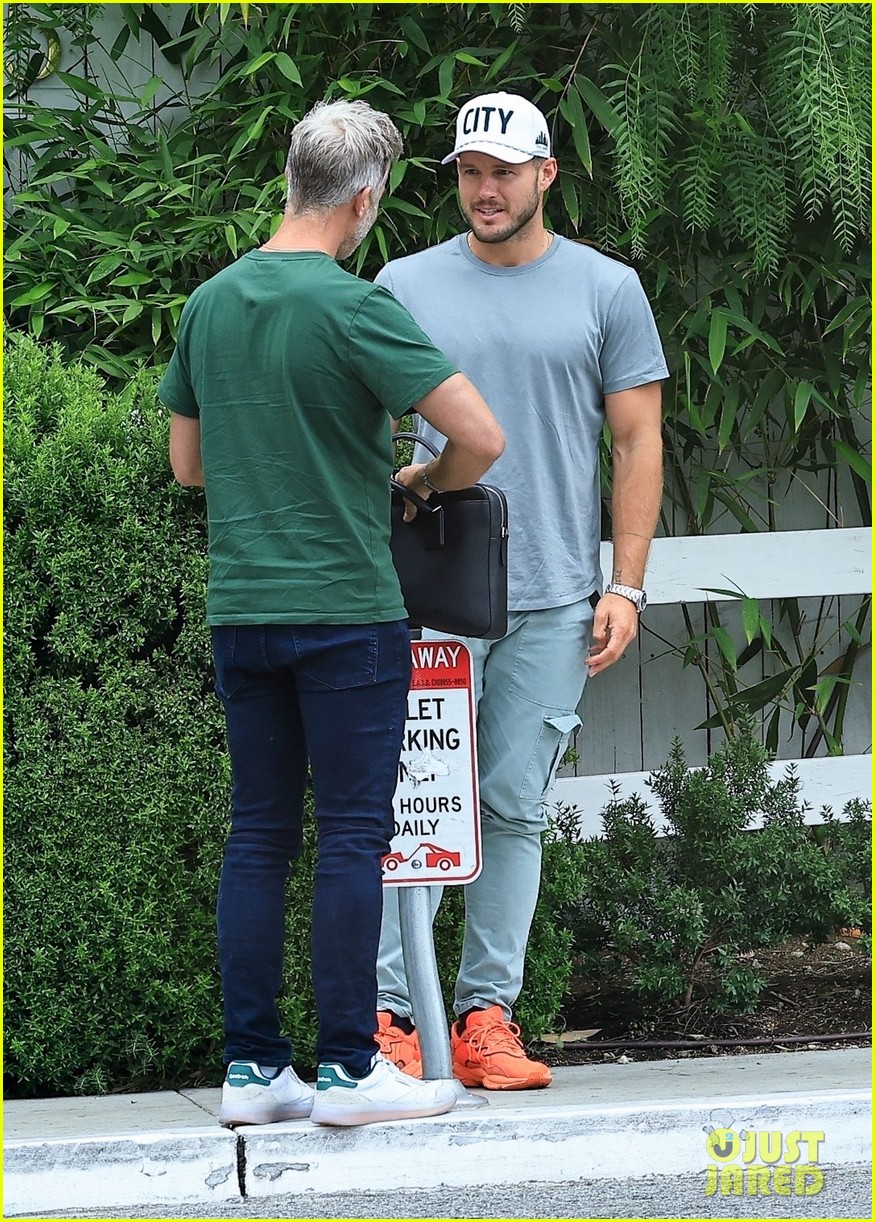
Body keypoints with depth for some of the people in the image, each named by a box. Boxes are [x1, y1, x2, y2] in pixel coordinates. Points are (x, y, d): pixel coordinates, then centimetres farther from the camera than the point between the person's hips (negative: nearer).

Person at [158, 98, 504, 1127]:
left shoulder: (208, 303, 7)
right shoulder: (351, 308, -13)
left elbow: (187, 463, 18)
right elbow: (481, 437, -16)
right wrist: (423, 484, 4)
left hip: (239, 608, 6)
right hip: (346, 607, -6)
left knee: (257, 837, 9)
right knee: (352, 835, -1)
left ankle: (251, 1068, 10)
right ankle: (348, 1068, 1)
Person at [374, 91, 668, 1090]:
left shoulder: (606, 290, 7)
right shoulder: (405, 287, 6)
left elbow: (637, 443, 7)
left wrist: (625, 587, 0)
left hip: (553, 600, 1)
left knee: (515, 812, 4)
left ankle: (487, 1015, 9)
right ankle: (387, 1009, -3)